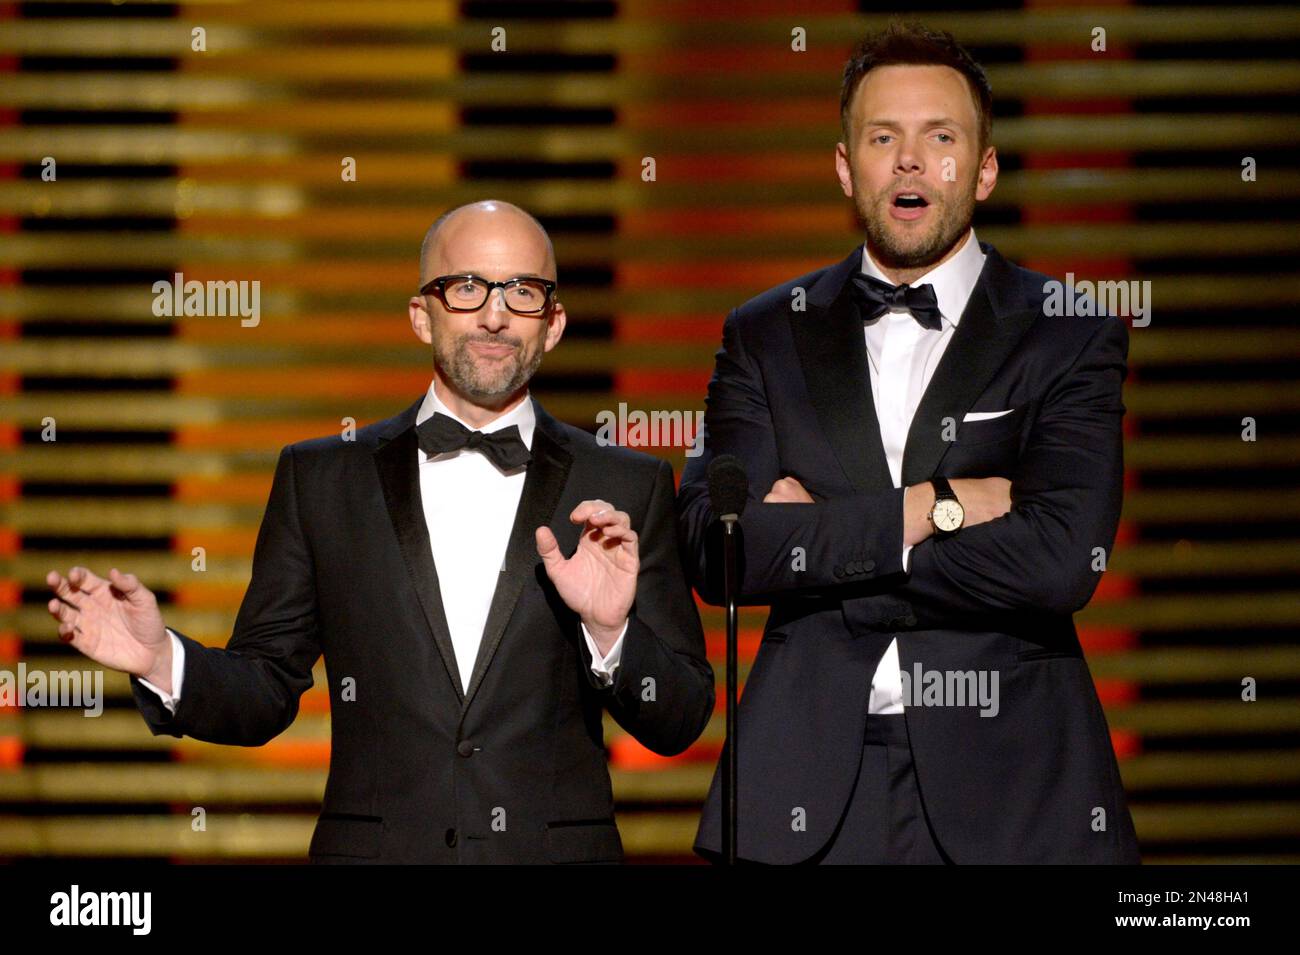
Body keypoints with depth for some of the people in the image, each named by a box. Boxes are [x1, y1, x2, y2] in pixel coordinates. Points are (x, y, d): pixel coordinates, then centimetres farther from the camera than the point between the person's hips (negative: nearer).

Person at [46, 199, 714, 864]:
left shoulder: (627, 489, 3)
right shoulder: (320, 478, 5)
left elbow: (680, 724, 1)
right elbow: (266, 692, 5)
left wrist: (609, 630, -17)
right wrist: (162, 661, -12)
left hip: (559, 852, 0)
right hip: (372, 847, 0)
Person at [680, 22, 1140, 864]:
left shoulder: (1072, 337, 3)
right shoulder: (766, 336, 10)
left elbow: (1063, 562, -12)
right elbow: (713, 548, -4)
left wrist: (817, 542, -8)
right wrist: (933, 508, -11)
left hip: (1009, 792, -1)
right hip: (812, 791, 2)